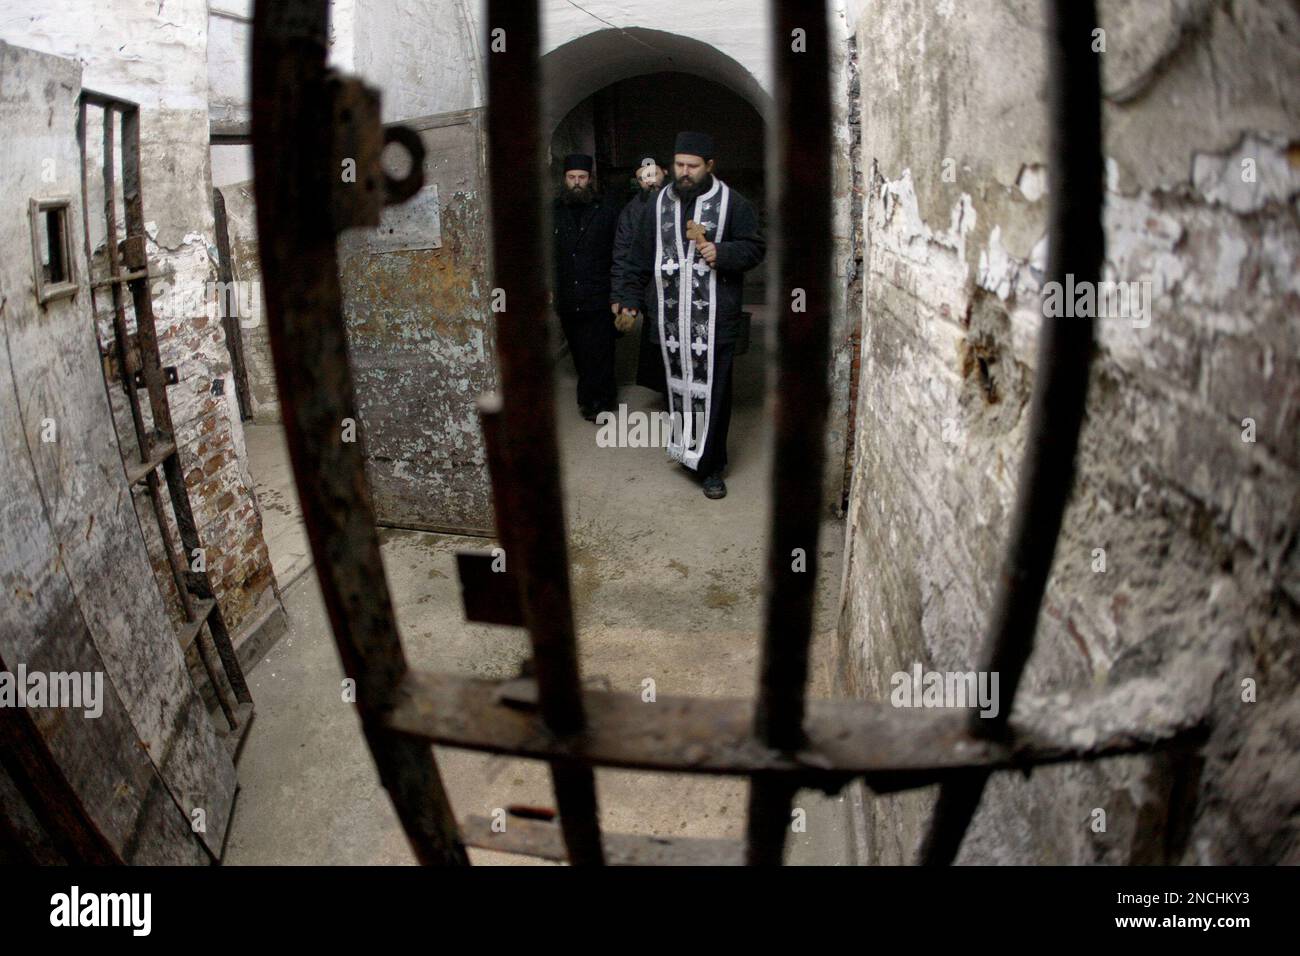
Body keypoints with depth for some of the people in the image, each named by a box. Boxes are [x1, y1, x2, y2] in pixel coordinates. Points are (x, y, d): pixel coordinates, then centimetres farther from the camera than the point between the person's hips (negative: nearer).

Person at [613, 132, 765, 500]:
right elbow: (639, 255, 14)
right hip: (671, 316, 4)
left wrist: (722, 253, -17)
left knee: (712, 390, -2)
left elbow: (755, 247, 1)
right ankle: (685, 448, 26)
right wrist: (629, 297, 10)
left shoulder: (731, 202, -1)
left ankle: (711, 466, 7)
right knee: (678, 384, 9)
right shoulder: (661, 202, 11)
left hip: (714, 318, -3)